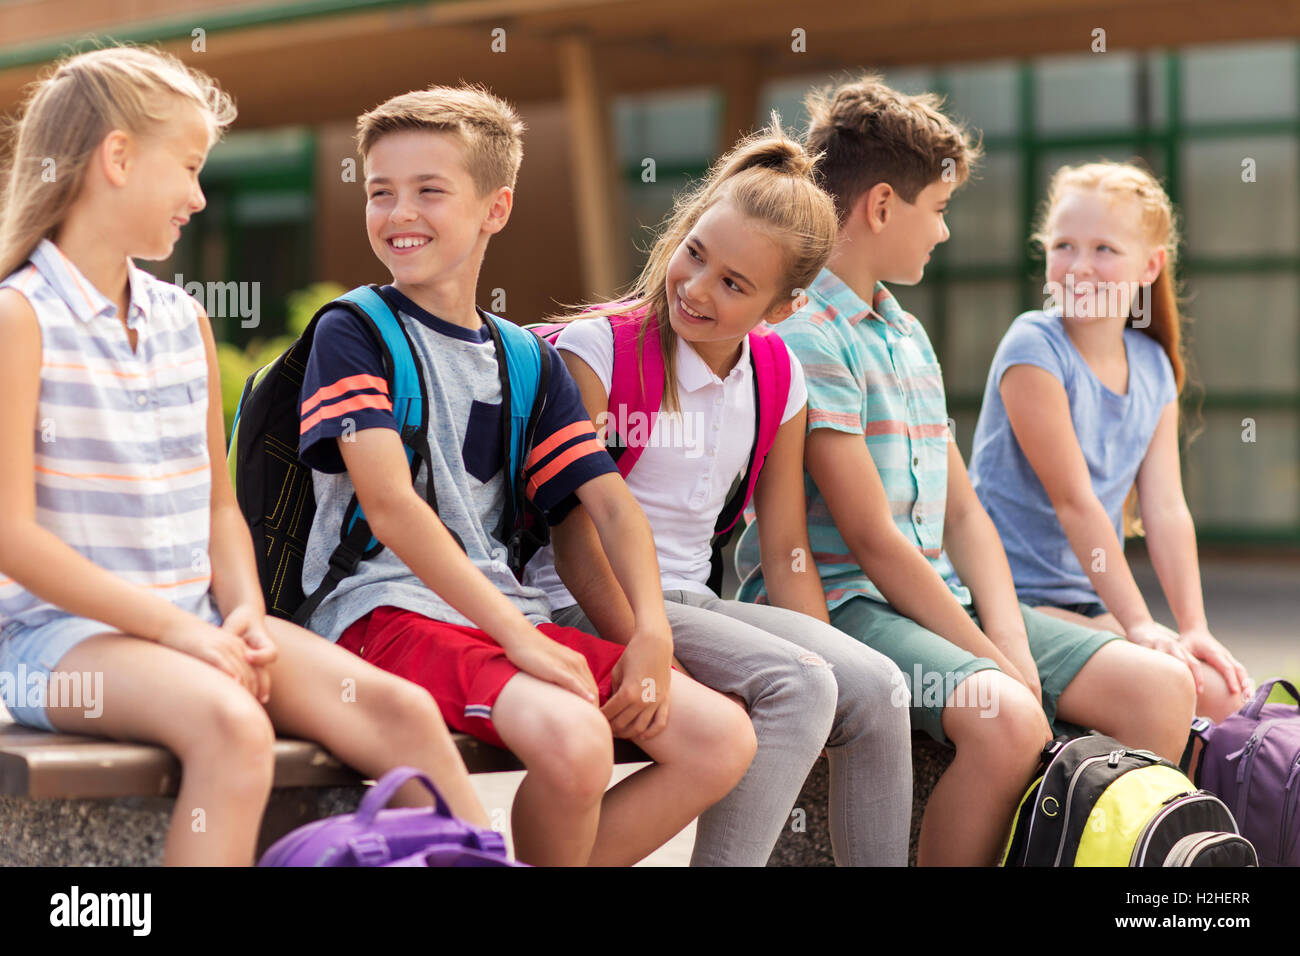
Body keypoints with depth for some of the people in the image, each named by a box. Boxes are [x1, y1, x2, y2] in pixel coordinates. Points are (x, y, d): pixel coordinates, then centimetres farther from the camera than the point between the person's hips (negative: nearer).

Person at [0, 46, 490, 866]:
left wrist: (243, 611, -2)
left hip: (193, 620, 7)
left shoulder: (185, 321, 16)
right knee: (232, 727, -36)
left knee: (400, 711, -15)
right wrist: (169, 625, -17)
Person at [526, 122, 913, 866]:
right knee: (795, 685, -27)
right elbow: (577, 545, -14)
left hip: (692, 601, 6)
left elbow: (788, 553, 10)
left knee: (874, 688, -16)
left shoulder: (777, 377, 8)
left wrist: (828, 669, -2)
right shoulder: (597, 348, -10)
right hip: (588, 609, -6)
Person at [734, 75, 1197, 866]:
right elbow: (872, 539, -16)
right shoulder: (805, 340, -11)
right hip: (836, 604, -9)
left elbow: (962, 512, 15)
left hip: (938, 600, 9)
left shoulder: (910, 336, 20)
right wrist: (996, 664, -15)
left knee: (1161, 687, -8)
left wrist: (1012, 642, -3)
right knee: (1006, 717, -35)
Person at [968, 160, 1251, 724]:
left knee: (1224, 692, -11)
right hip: (1012, 597, -7)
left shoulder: (1153, 367, 9)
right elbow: (1074, 500, -17)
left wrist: (1195, 629, -8)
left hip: (1090, 603, 7)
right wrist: (1139, 627, -20)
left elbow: (1166, 509, 4)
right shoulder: (1036, 349, -12)